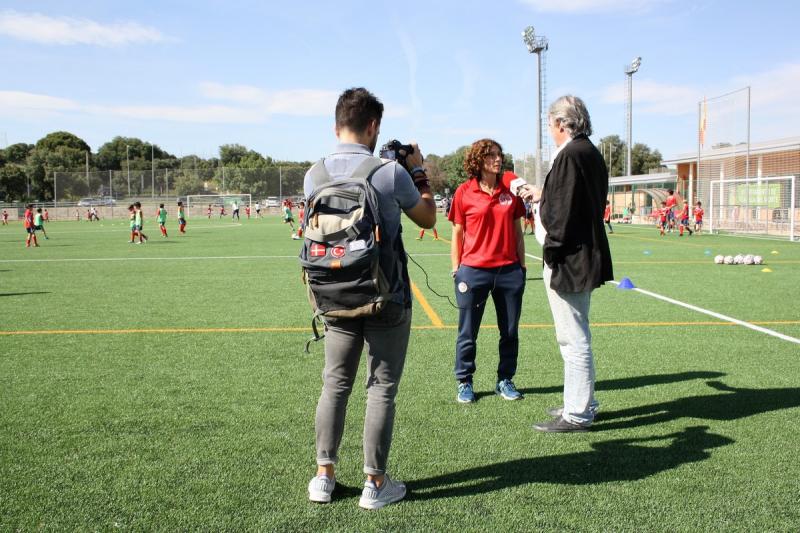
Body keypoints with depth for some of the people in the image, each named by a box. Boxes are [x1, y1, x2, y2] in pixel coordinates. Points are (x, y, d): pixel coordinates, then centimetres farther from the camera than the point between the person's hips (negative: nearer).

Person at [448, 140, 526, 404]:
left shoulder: (509, 192, 6)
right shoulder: (464, 192, -3)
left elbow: (517, 233, 12)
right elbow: (457, 234, 1)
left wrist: (522, 267, 9)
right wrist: (456, 271, -1)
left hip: (509, 271, 3)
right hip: (474, 271, -3)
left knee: (510, 331, 10)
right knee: (468, 333, 5)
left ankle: (505, 380, 26)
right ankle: (464, 382, 21)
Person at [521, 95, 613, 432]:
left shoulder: (569, 155, -17)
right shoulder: (592, 153, 13)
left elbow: (562, 212, -21)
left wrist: (552, 252, -10)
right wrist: (542, 197, 28)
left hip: (568, 261, -10)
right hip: (586, 257, 10)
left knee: (574, 340, -3)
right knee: (577, 337, 19)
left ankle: (577, 415, 7)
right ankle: (581, 404, 31)